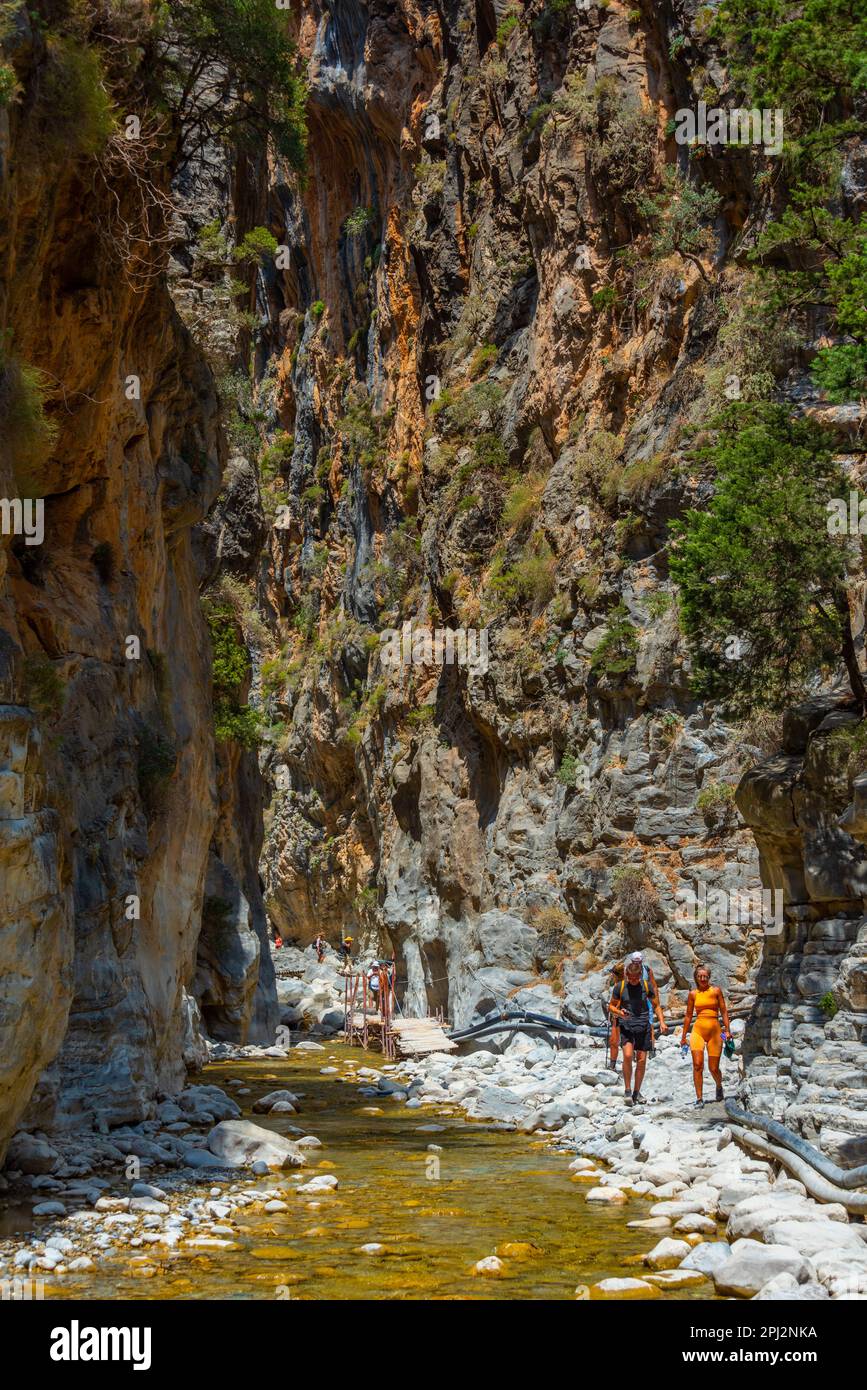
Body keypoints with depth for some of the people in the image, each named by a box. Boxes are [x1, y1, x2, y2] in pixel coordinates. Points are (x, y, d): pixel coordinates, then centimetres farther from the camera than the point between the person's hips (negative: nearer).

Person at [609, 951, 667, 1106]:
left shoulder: (647, 986, 1)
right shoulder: (620, 987, -2)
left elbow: (656, 1005, 10)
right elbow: (611, 1006, 7)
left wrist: (662, 1022, -3)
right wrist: (619, 1012, -15)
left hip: (643, 1026, 2)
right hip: (626, 1025, -2)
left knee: (641, 1060, 3)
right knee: (627, 1055, -21)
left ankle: (637, 1092, 17)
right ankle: (628, 1091, -10)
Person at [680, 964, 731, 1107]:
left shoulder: (716, 990, 4)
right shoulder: (693, 994, 8)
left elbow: (724, 1011, 6)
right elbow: (688, 1015, 15)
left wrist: (727, 1030, -3)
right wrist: (683, 1036, 17)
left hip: (714, 1031, -1)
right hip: (697, 1030, 1)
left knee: (713, 1068, 2)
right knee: (697, 1065, -14)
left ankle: (719, 1086, 35)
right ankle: (699, 1098, -9)